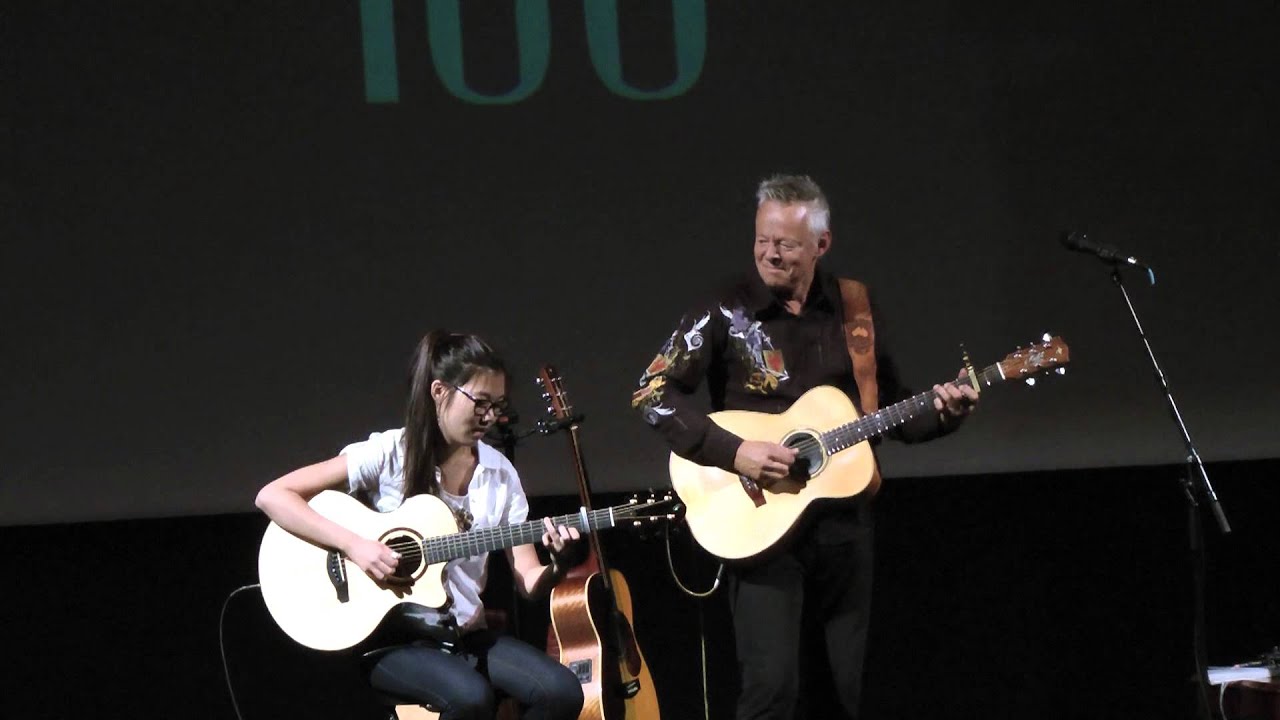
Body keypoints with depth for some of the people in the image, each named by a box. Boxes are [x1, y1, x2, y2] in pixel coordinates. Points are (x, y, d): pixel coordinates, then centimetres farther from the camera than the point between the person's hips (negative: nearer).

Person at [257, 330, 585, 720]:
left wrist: (557, 566, -18)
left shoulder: (499, 473, 6)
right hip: (391, 638, -5)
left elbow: (528, 581, 5)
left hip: (465, 634, 5)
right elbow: (272, 496, -13)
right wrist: (354, 544, -23)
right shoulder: (389, 454, -9)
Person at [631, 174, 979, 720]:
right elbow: (653, 394, -11)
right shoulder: (727, 312, -6)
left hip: (845, 522, 4)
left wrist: (941, 413, -5)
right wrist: (732, 452, -20)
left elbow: (891, 410, 15)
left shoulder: (852, 308, 7)